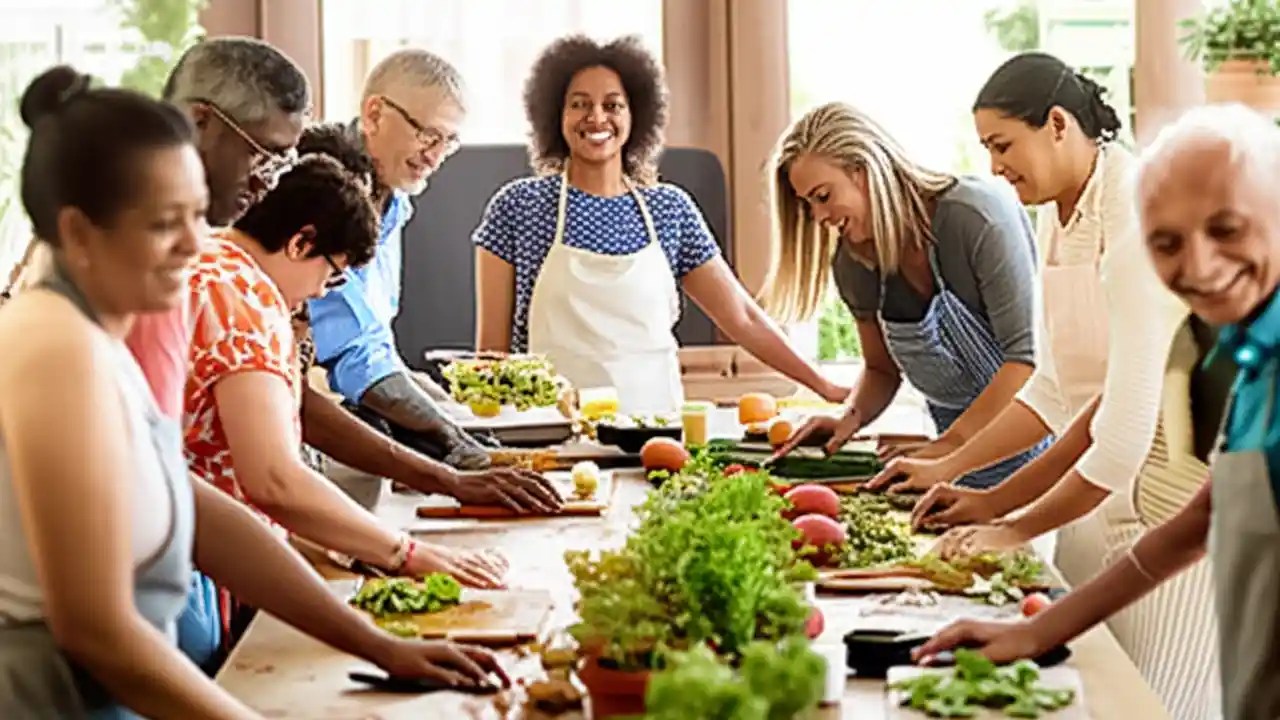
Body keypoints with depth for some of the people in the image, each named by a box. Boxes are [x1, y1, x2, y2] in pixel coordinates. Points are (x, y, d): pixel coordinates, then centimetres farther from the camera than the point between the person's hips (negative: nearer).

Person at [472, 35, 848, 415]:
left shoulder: (671, 208, 9)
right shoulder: (518, 205, 2)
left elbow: (742, 318, 12)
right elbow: (493, 344, 3)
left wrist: (825, 387, 9)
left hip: (652, 419, 2)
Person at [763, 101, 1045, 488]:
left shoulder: (978, 216, -18)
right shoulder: (852, 264, 1)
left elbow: (1026, 359, -21)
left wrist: (947, 447, -27)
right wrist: (852, 418, -7)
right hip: (961, 447, 5)